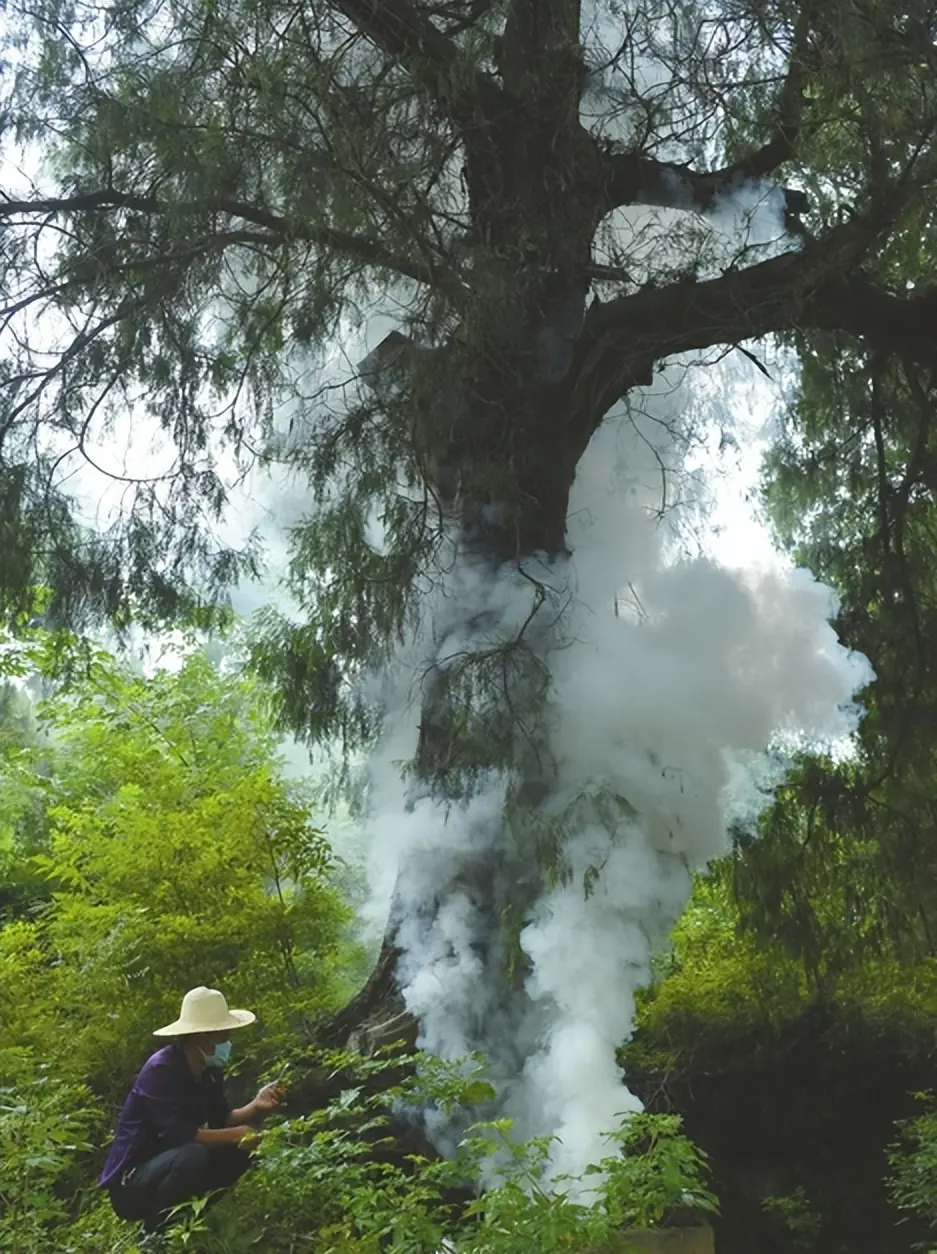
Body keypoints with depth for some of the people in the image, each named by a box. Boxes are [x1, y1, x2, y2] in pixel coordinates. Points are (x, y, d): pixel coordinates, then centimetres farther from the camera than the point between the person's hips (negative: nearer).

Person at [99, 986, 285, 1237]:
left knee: (240, 1153, -4)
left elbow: (220, 1122, 3)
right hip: (130, 1183, -8)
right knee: (193, 1156, -34)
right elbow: (178, 1134, -31)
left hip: (168, 1166, 8)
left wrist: (256, 1106, -14)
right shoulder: (161, 1070, -24)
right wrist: (235, 1135, -25)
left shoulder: (209, 1071, 1)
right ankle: (154, 1231, -11)